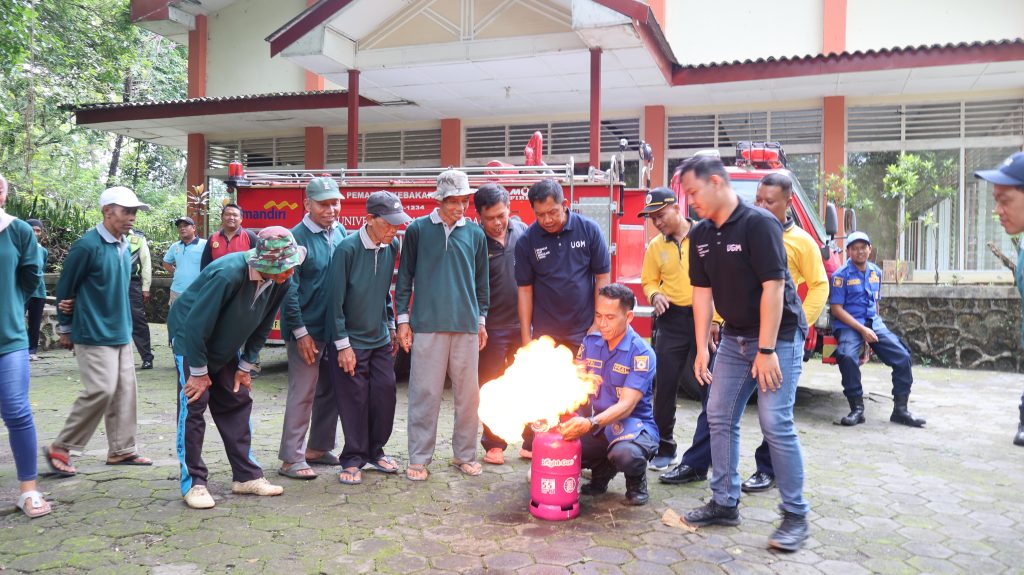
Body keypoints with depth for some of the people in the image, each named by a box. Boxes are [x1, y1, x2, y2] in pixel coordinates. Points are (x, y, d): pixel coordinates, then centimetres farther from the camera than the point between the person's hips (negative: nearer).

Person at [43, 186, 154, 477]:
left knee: (124, 392, 8)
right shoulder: (88, 245, -15)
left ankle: (121, 450, 17)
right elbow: (64, 288, -8)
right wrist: (65, 329, 1)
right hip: (94, 335, -8)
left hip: (121, 333, 8)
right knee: (101, 391, -11)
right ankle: (59, 448, 6)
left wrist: (125, 322, 11)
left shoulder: (124, 246, 8)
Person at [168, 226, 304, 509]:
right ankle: (193, 483, 2)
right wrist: (198, 371, -20)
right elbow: (197, 324, -29)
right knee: (193, 407, -7)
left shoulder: (280, 281, -15)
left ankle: (246, 476, 13)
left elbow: (262, 326, -1)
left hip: (226, 347, 7)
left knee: (237, 404, 5)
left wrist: (245, 366, 1)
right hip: (189, 338, -6)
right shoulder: (228, 274, -36)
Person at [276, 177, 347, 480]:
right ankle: (291, 460, 8)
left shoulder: (340, 232, 7)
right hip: (308, 330, -7)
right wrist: (300, 332, -16)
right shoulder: (297, 238, -12)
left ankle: (319, 448, 29)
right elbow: (289, 290, -14)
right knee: (302, 394, -2)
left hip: (335, 327, 7)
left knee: (330, 390, 14)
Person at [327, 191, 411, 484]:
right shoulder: (347, 249, -17)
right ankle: (353, 459, 15)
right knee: (354, 399, 0)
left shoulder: (391, 247, 1)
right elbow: (336, 299, -15)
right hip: (351, 340, -5)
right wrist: (342, 344, -15)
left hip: (380, 339, 6)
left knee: (386, 392, 6)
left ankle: (375, 451, 25)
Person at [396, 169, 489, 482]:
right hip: (427, 324, -2)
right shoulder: (418, 229, 3)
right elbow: (404, 277, 6)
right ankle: (419, 458, 12)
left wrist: (481, 320, 14)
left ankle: (465, 454, 22)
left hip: (466, 326, 2)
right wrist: (403, 319, 2)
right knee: (425, 393, 1)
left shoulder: (475, 234, 8)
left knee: (468, 393, 7)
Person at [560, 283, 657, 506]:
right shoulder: (590, 343, 2)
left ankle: (636, 482, 1)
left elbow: (626, 406, -23)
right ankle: (602, 471, 11)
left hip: (633, 425, -5)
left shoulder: (641, 353, -15)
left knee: (625, 454, -39)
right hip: (599, 425, 5)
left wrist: (591, 423, -39)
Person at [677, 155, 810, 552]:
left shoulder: (759, 223, -18)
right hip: (735, 337, 7)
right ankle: (725, 504, 18)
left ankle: (796, 516, 5)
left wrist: (767, 351, -23)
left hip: (777, 337, -7)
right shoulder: (701, 235, 4)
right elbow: (702, 292, 5)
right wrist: (702, 350, 2)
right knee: (719, 418, 7)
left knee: (776, 423, -9)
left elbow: (773, 287, -21)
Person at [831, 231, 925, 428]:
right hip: (849, 325, -5)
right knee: (848, 357, -33)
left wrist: (874, 328, 10)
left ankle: (900, 410, 1)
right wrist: (862, 330, -17)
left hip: (873, 323, 6)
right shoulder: (841, 275, -5)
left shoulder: (876, 272, 13)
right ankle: (857, 409, -20)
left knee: (902, 356, -11)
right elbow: (837, 309, -10)